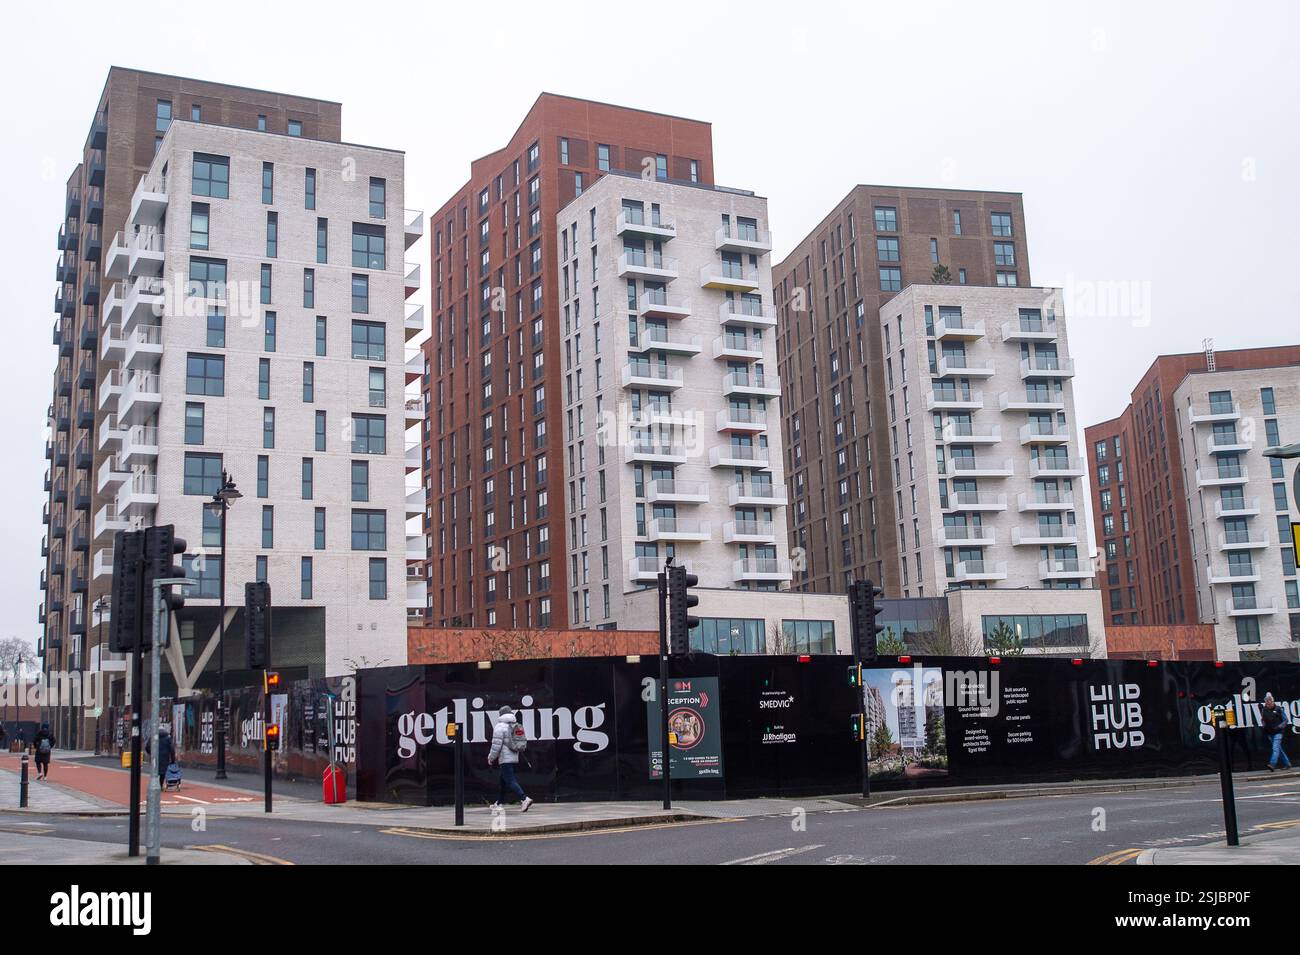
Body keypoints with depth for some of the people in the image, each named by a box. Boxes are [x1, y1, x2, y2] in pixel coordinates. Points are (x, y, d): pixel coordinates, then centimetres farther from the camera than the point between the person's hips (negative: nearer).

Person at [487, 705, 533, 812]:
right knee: (503, 780, 19)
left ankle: (524, 799, -26)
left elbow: (496, 744, -14)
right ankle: (499, 802, 26)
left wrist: (491, 758, -2)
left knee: (510, 781, -11)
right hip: (514, 758, 8)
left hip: (505, 759, -8)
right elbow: (520, 744, 18)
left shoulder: (500, 727, -11)